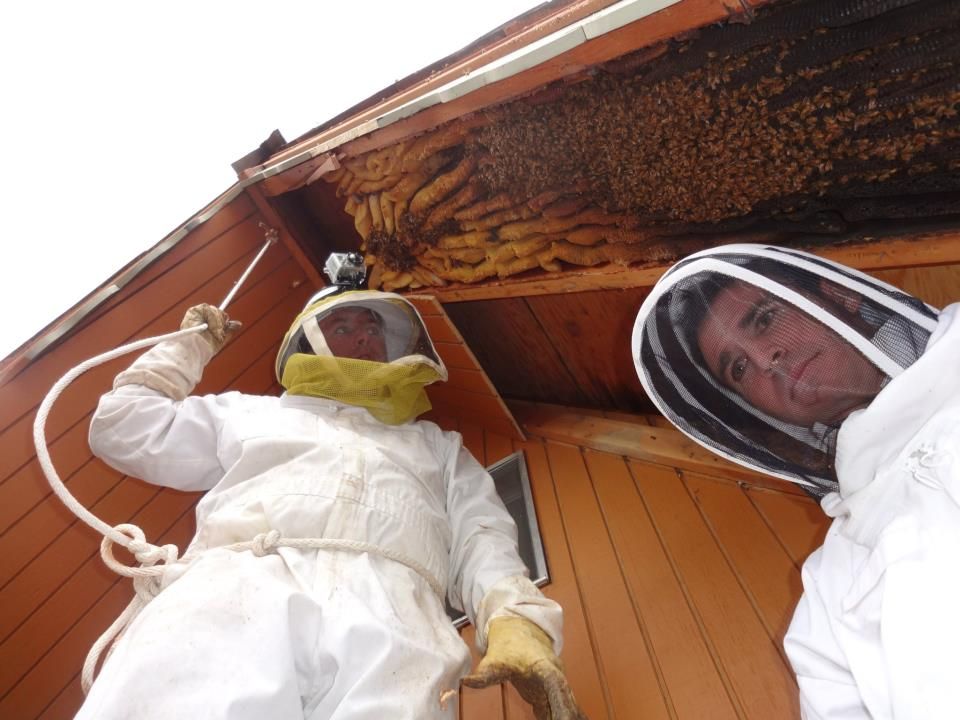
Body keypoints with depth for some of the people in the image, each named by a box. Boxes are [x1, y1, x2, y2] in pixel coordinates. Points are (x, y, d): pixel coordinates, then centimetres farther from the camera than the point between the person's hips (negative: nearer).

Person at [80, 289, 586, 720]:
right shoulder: (251, 413, 32)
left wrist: (516, 618, -8)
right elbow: (123, 430, 33)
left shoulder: (438, 447, 28)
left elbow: (481, 537, 13)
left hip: (388, 611, 1)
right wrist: (191, 345, 40)